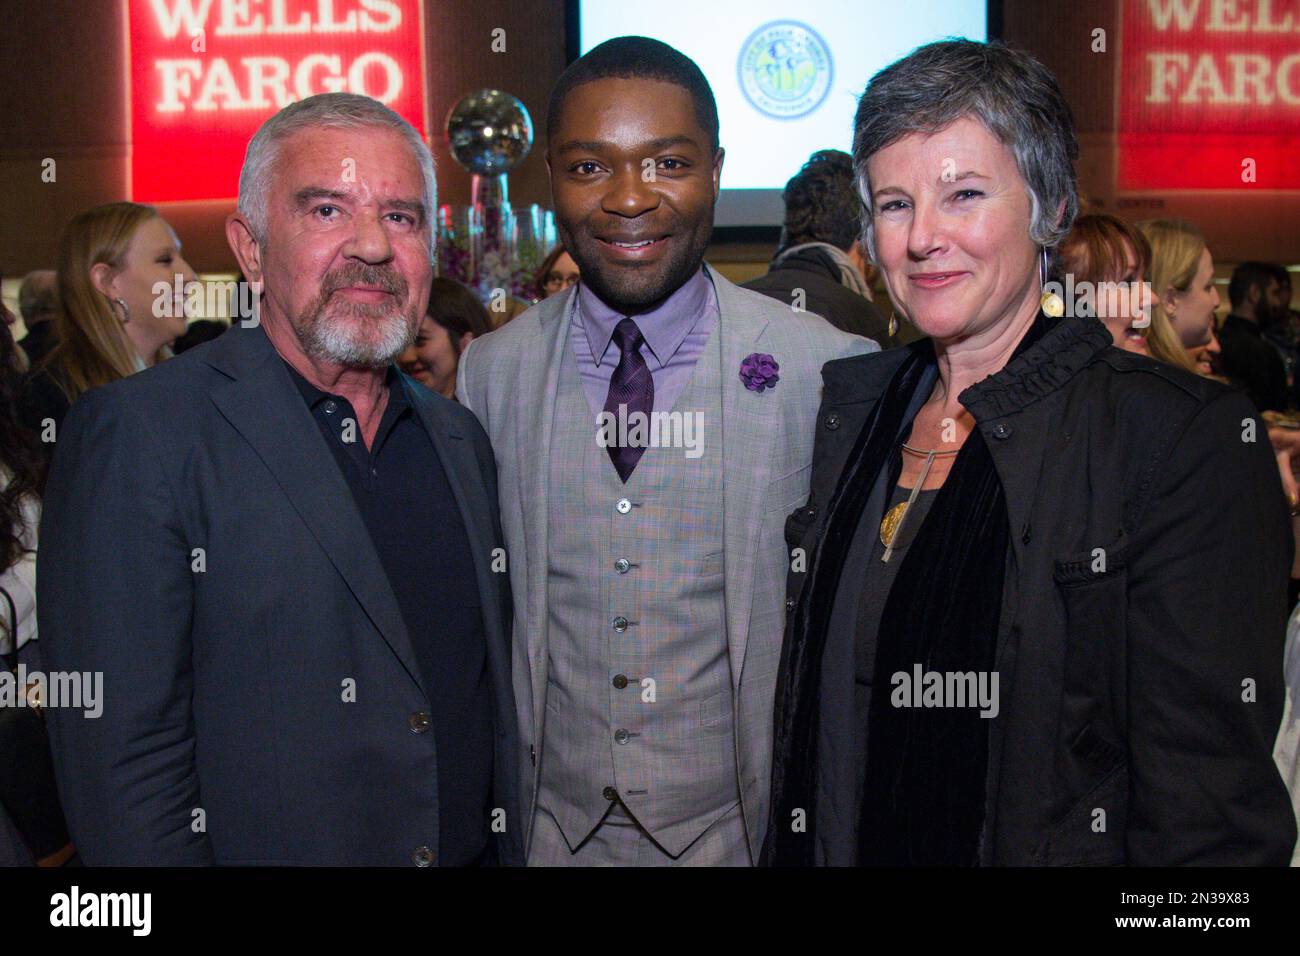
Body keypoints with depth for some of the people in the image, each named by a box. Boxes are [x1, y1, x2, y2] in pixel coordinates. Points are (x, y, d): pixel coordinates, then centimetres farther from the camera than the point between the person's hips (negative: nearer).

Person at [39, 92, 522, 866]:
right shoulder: (136, 434, -15)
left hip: (482, 853, 6)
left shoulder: (461, 439, 4)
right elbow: (122, 755, -18)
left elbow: (495, 686, 9)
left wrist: (518, 845, 4)